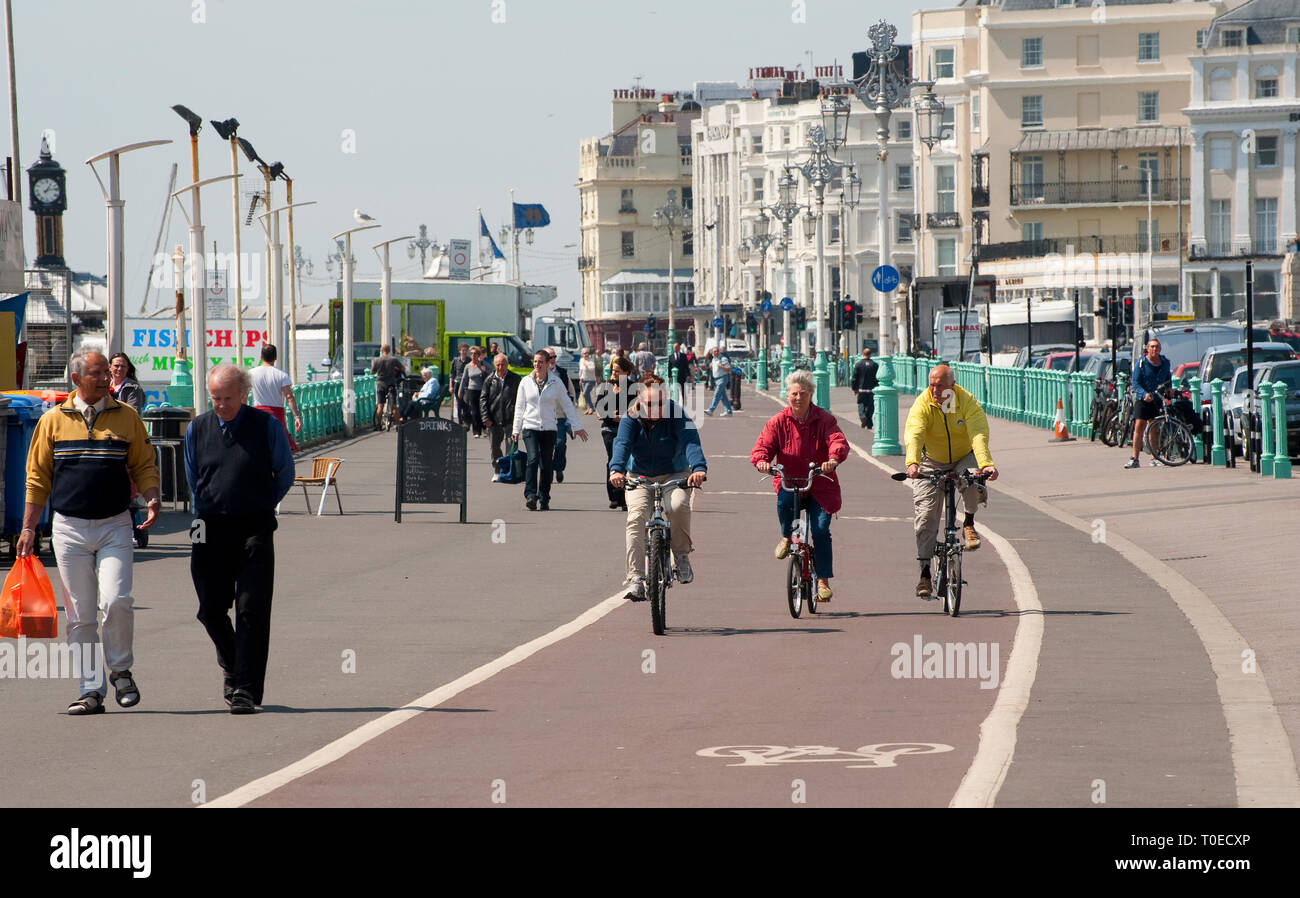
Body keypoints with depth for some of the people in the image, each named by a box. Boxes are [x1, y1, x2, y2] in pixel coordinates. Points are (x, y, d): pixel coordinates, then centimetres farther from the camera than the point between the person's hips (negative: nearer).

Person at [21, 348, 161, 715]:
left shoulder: (127, 417, 4)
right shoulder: (53, 420, 5)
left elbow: (144, 465, 10)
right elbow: (37, 476, 10)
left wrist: (152, 498, -9)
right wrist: (28, 527, 7)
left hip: (114, 526, -1)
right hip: (69, 529, 1)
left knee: (116, 601, -16)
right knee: (79, 614, 1)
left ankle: (120, 670, 7)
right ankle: (91, 690, 8)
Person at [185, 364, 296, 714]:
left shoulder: (267, 426, -2)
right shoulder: (197, 429, 7)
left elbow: (285, 474, 11)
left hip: (254, 531, -3)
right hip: (211, 529, 3)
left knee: (252, 610, -9)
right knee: (211, 610, 6)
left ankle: (246, 690, -9)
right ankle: (232, 668, 32)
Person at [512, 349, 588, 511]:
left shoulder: (555, 382, 3)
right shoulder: (526, 382, 6)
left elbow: (567, 405, 8)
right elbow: (520, 407, 10)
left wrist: (577, 427, 7)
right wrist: (516, 430, 6)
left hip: (549, 429, 0)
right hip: (530, 427, 0)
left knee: (546, 465, 1)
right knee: (533, 459, -19)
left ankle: (544, 499, 11)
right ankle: (530, 495, -21)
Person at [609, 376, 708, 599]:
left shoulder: (677, 414, -15)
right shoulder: (631, 417, -12)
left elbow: (691, 442, -29)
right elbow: (622, 444, -26)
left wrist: (699, 468, -49)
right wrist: (616, 469, -47)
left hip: (674, 475, -1)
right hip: (640, 477, 1)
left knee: (678, 505, -31)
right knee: (636, 516, -23)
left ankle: (681, 555, -7)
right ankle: (635, 578, -24)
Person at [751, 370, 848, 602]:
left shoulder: (824, 420, -2)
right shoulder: (778, 422, 1)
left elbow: (838, 441, -17)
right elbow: (762, 446, -6)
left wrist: (833, 458, -40)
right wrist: (762, 460, -30)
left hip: (819, 486, 0)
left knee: (821, 529, -12)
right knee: (784, 500, -34)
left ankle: (823, 580, 0)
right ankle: (787, 537, -3)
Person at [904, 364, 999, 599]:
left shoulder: (968, 403, -19)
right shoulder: (922, 405, -18)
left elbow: (979, 435, -31)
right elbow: (913, 435, -34)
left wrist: (985, 464, -49)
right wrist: (912, 463, -53)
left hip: (964, 458, 0)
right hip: (932, 463, 0)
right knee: (926, 514, -10)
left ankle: (969, 525, -9)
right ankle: (925, 574, -3)